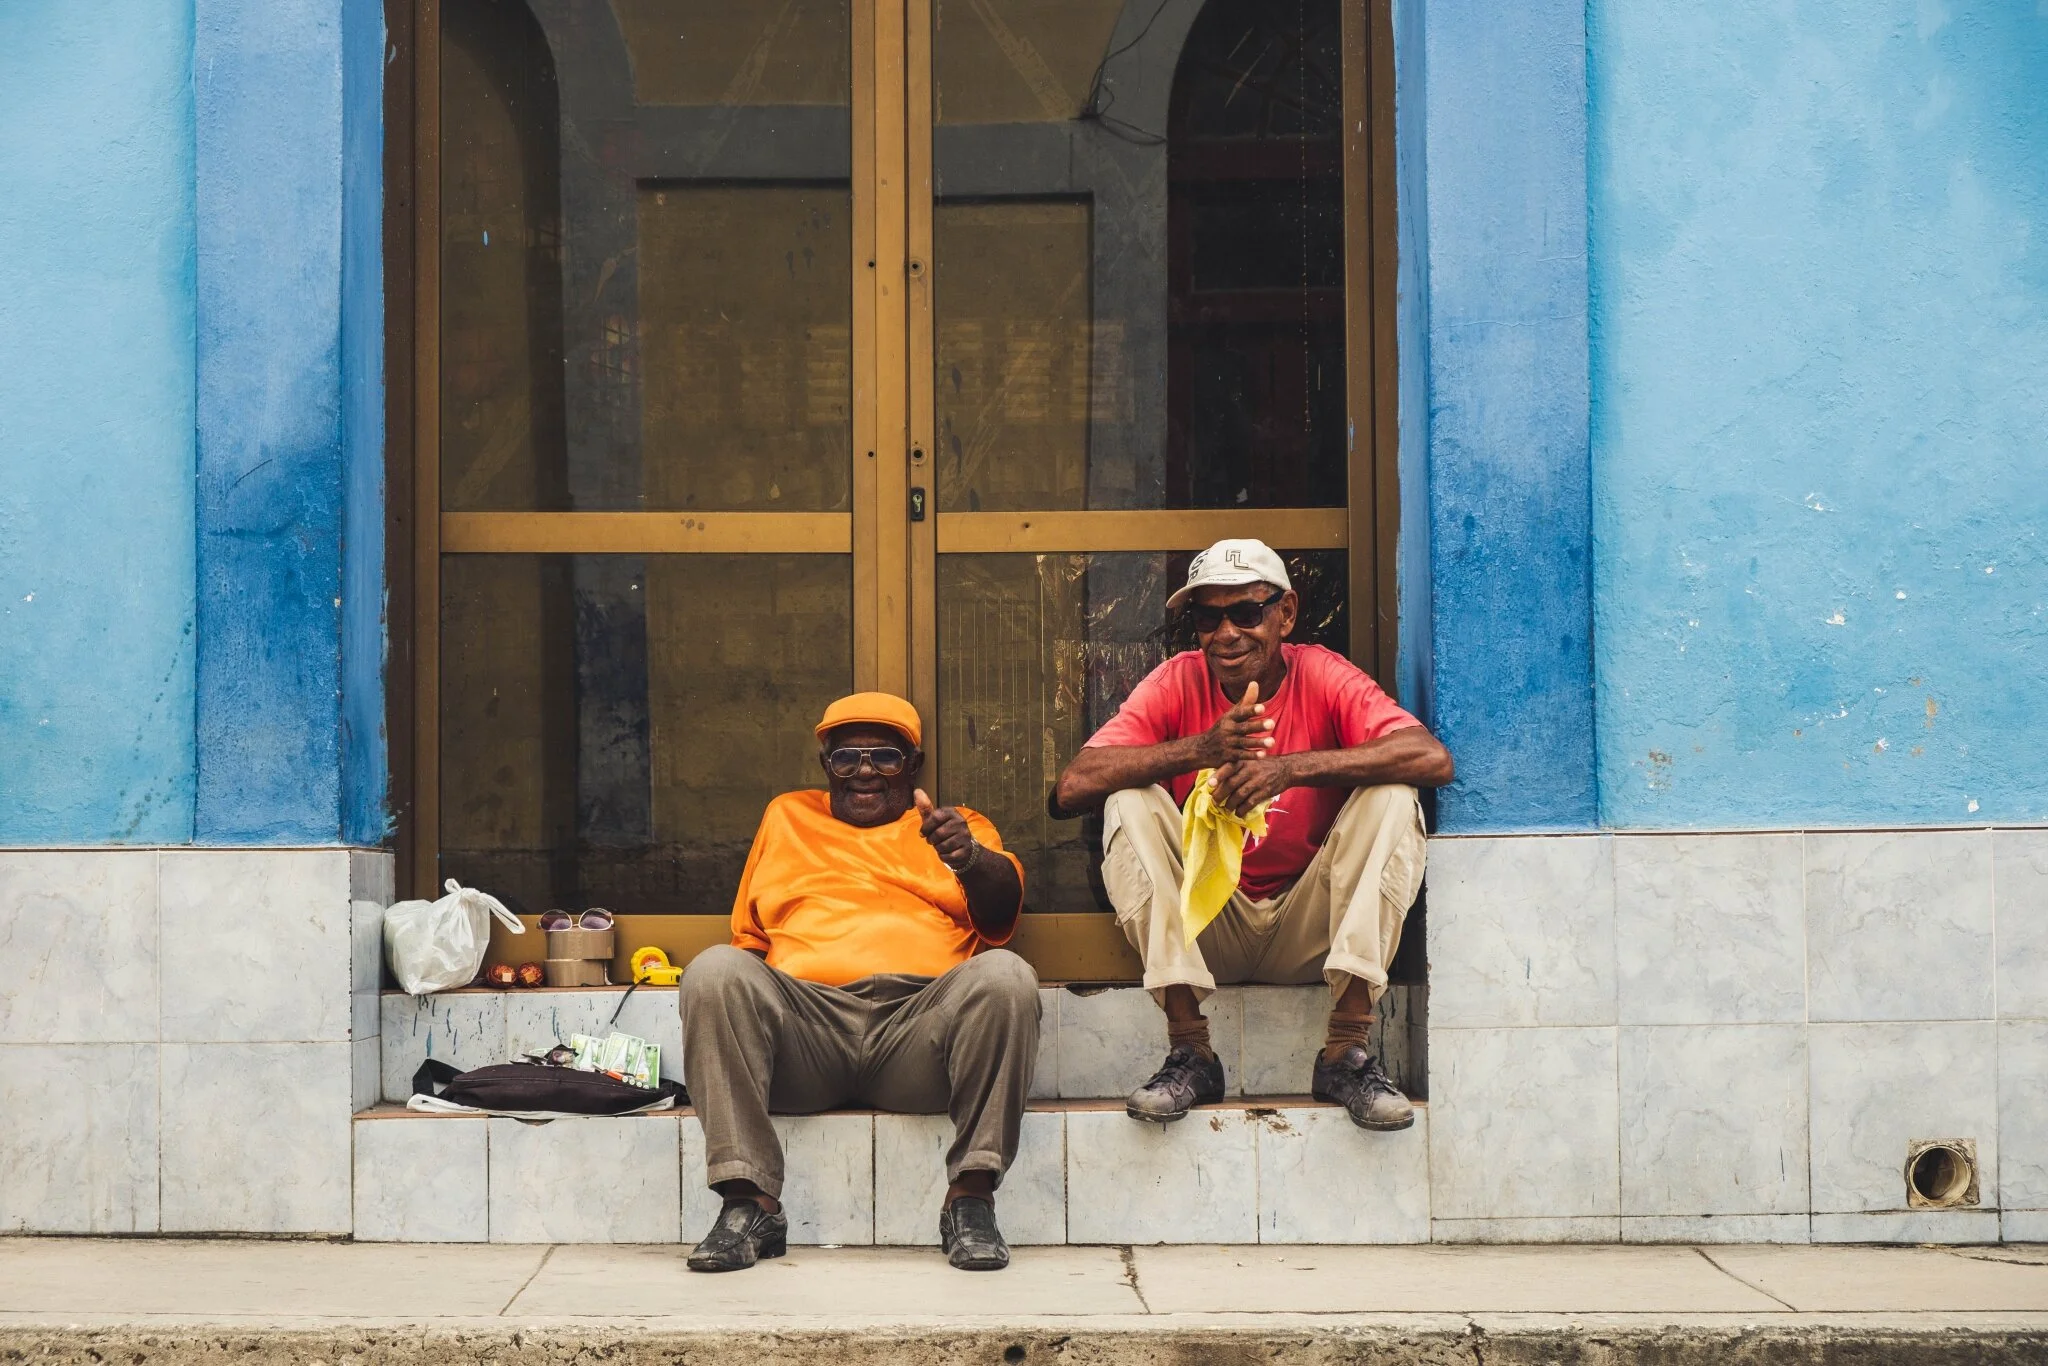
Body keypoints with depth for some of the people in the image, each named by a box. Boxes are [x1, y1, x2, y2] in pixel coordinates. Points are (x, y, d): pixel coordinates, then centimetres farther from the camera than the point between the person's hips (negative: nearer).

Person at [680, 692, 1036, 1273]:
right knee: (714, 971, -28)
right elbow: (748, 935, 28)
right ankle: (749, 1202, -27)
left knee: (1005, 975, -31)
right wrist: (740, 999, 4)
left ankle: (970, 1197, -25)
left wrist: (970, 858, -19)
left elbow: (1001, 909, 4)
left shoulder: (958, 826, 25)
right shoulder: (788, 816, 31)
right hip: (804, 1019, 1)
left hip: (919, 1027, -1)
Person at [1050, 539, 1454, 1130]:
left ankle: (1348, 1051, -25)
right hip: (1204, 931, 1)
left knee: (1390, 795, -21)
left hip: (1310, 927, 0)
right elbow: (1071, 788, -20)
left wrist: (1291, 769, -35)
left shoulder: (1322, 676, -8)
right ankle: (1189, 1053, -24)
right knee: (1130, 803, -21)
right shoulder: (1177, 683, -7)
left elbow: (1433, 758, -26)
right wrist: (1200, 750, -32)